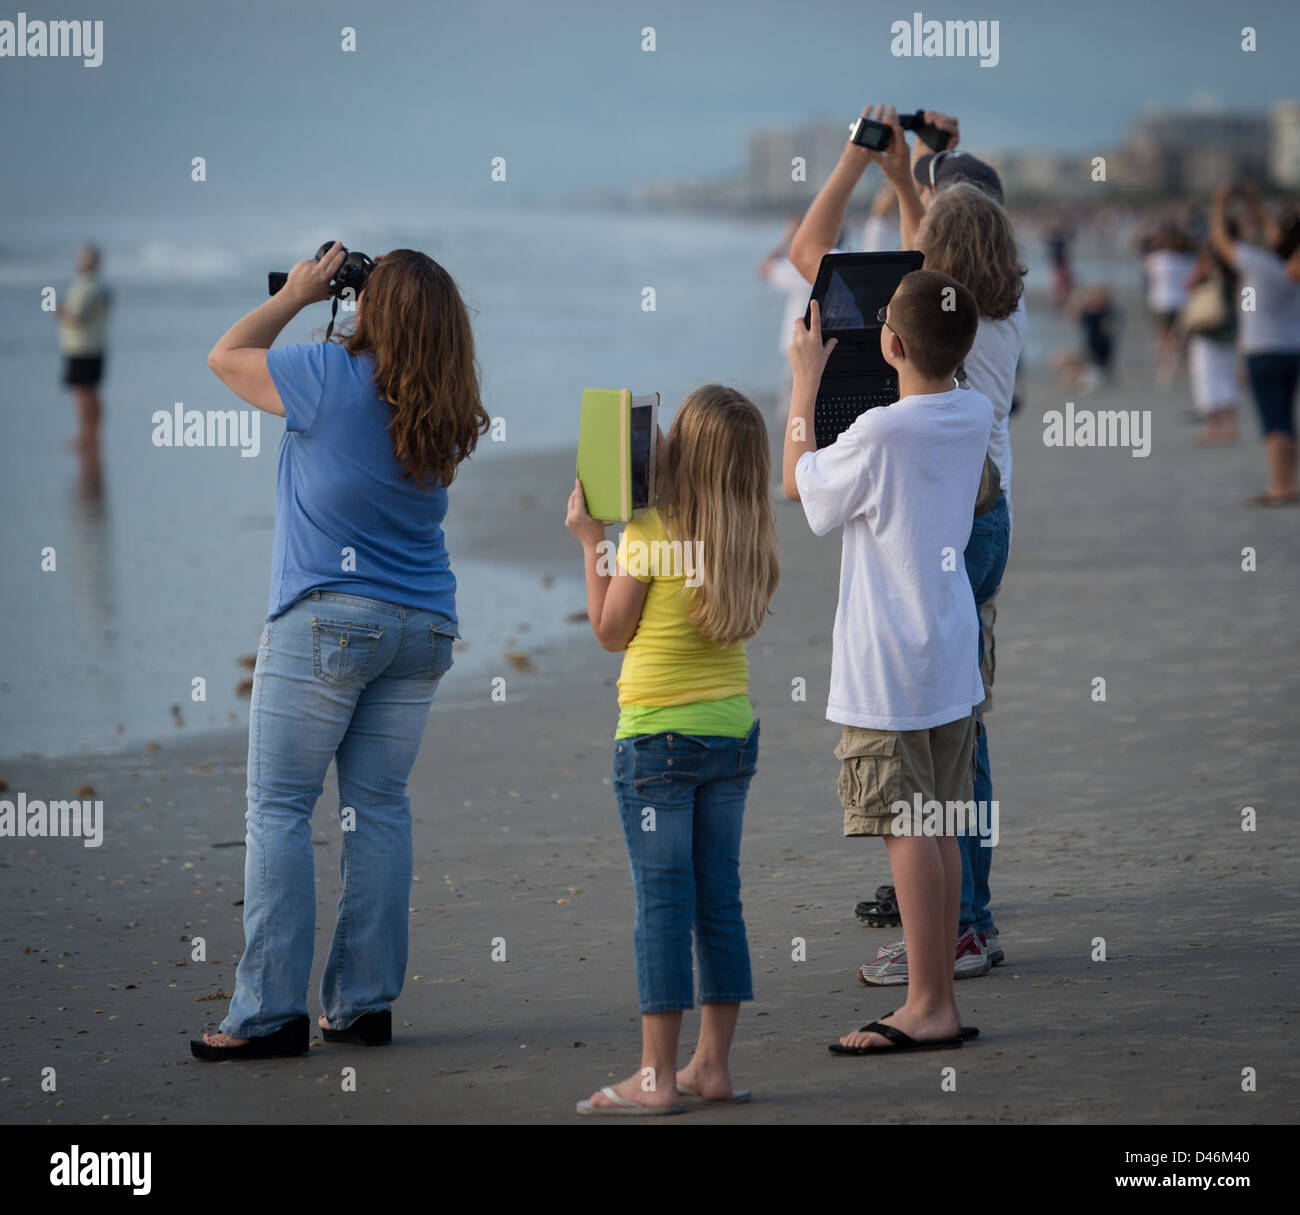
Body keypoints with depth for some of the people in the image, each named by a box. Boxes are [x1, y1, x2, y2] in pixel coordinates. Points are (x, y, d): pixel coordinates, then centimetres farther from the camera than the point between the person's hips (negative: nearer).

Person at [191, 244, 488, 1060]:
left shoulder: (336, 376, -12)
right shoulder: (447, 414, 5)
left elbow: (226, 356, 2)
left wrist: (299, 294, 11)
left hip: (329, 617, -6)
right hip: (424, 625, 6)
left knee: (279, 807, -2)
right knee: (380, 805, 10)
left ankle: (270, 1011, -6)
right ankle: (366, 1003, 10)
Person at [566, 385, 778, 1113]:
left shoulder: (649, 532, -13)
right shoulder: (751, 538, 2)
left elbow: (611, 632, -5)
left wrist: (591, 540, 3)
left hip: (660, 733, -5)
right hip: (734, 729, 6)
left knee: (663, 903, -4)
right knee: (720, 900, 10)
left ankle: (657, 1077, -3)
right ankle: (714, 1066, 14)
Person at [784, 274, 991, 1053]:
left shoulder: (878, 435, -19)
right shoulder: (975, 415, 1)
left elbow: (797, 483, -2)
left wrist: (807, 381, 6)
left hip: (888, 667, -7)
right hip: (954, 658, 7)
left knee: (907, 832, -5)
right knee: (939, 831, 11)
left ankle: (931, 1009, -4)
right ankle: (940, 997, 16)